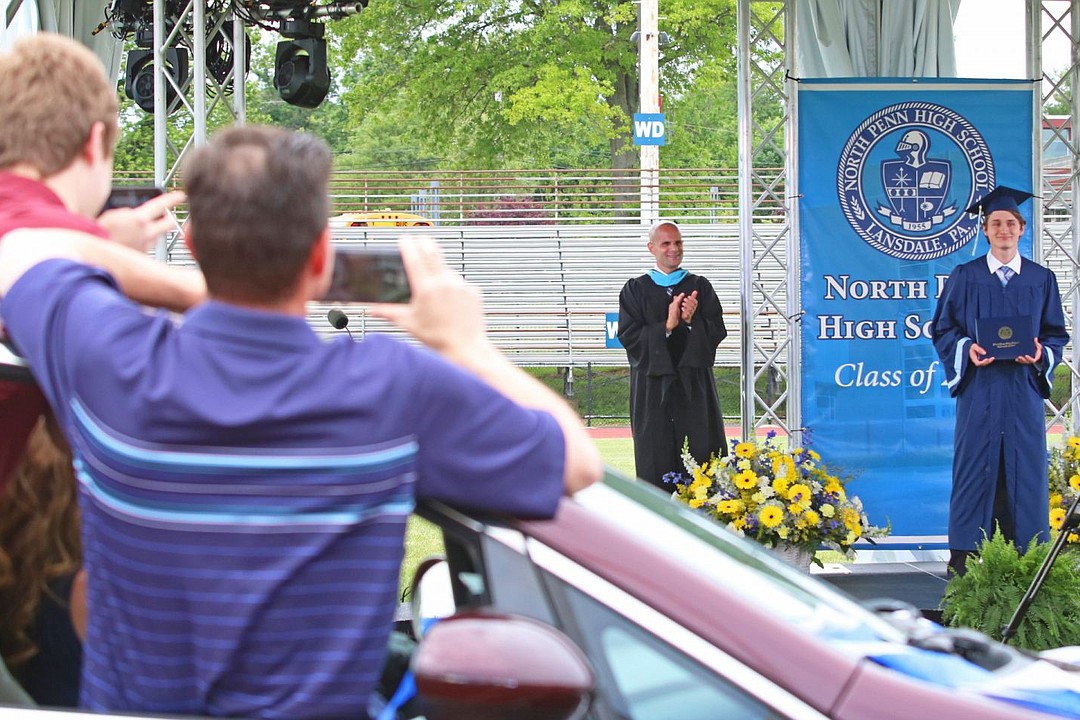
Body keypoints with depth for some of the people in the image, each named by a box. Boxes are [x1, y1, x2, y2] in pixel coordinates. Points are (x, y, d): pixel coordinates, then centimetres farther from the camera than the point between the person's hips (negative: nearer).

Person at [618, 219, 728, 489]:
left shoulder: (700, 287, 11)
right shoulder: (636, 290, 7)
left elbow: (718, 331, 4)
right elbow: (628, 336, -3)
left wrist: (691, 321, -15)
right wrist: (667, 326, -15)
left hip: (694, 383, 1)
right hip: (653, 384, -1)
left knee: (701, 454, -3)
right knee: (657, 459, -2)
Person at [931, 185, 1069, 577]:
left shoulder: (1042, 280, 10)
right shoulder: (965, 277, 5)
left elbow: (1056, 334, 11)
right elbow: (942, 329, 5)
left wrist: (1041, 352, -10)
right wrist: (967, 348, -13)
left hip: (1024, 389, 2)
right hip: (979, 391, -2)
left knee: (1024, 468, 1)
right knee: (975, 467, -3)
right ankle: (964, 556, 1)